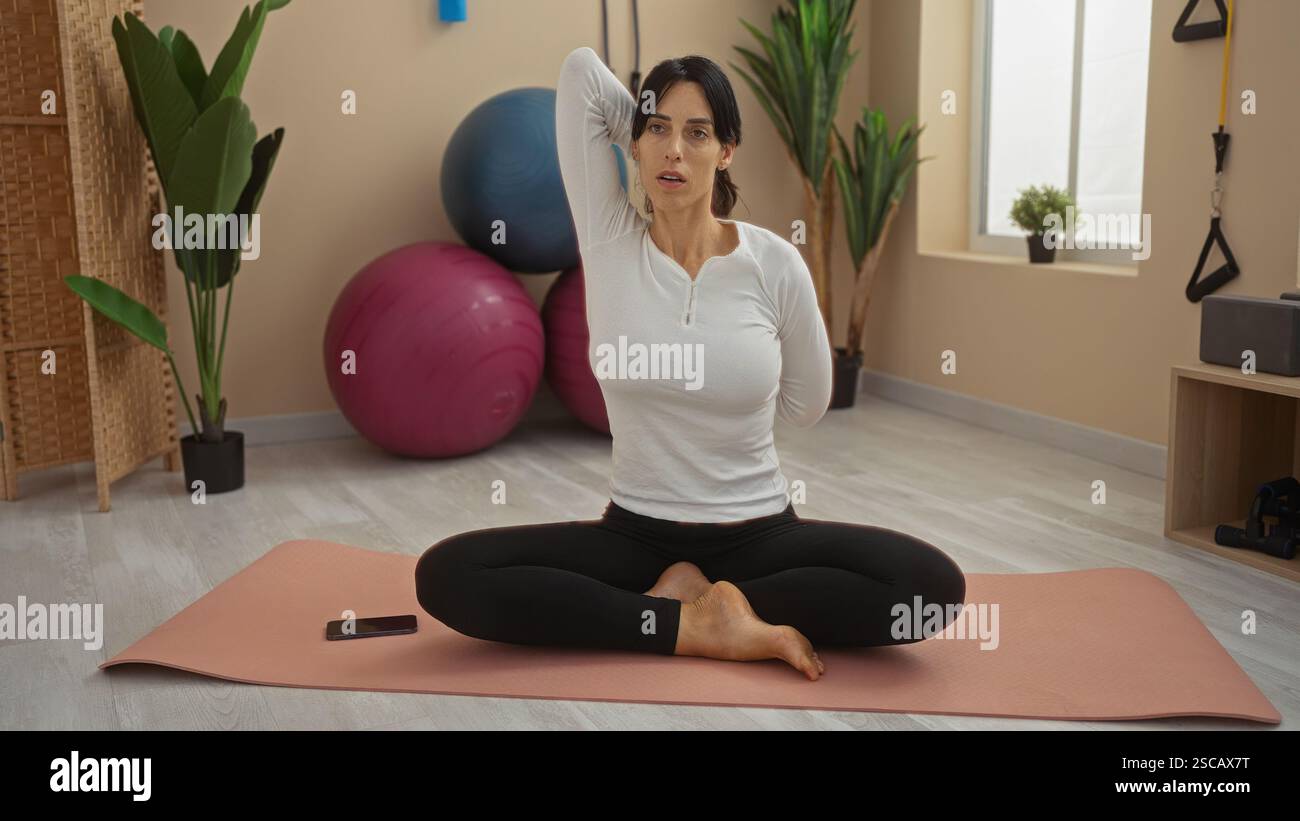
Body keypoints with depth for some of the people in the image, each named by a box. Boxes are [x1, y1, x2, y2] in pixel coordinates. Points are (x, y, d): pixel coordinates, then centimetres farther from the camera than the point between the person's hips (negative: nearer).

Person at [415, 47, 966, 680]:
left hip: (759, 533, 0)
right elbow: (580, 70, -8)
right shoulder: (609, 242, -6)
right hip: (635, 533, 1)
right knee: (446, 576, -23)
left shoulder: (774, 262, -9)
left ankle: (687, 598, -13)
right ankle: (701, 625, -18)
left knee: (932, 584, -27)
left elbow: (806, 403, 5)